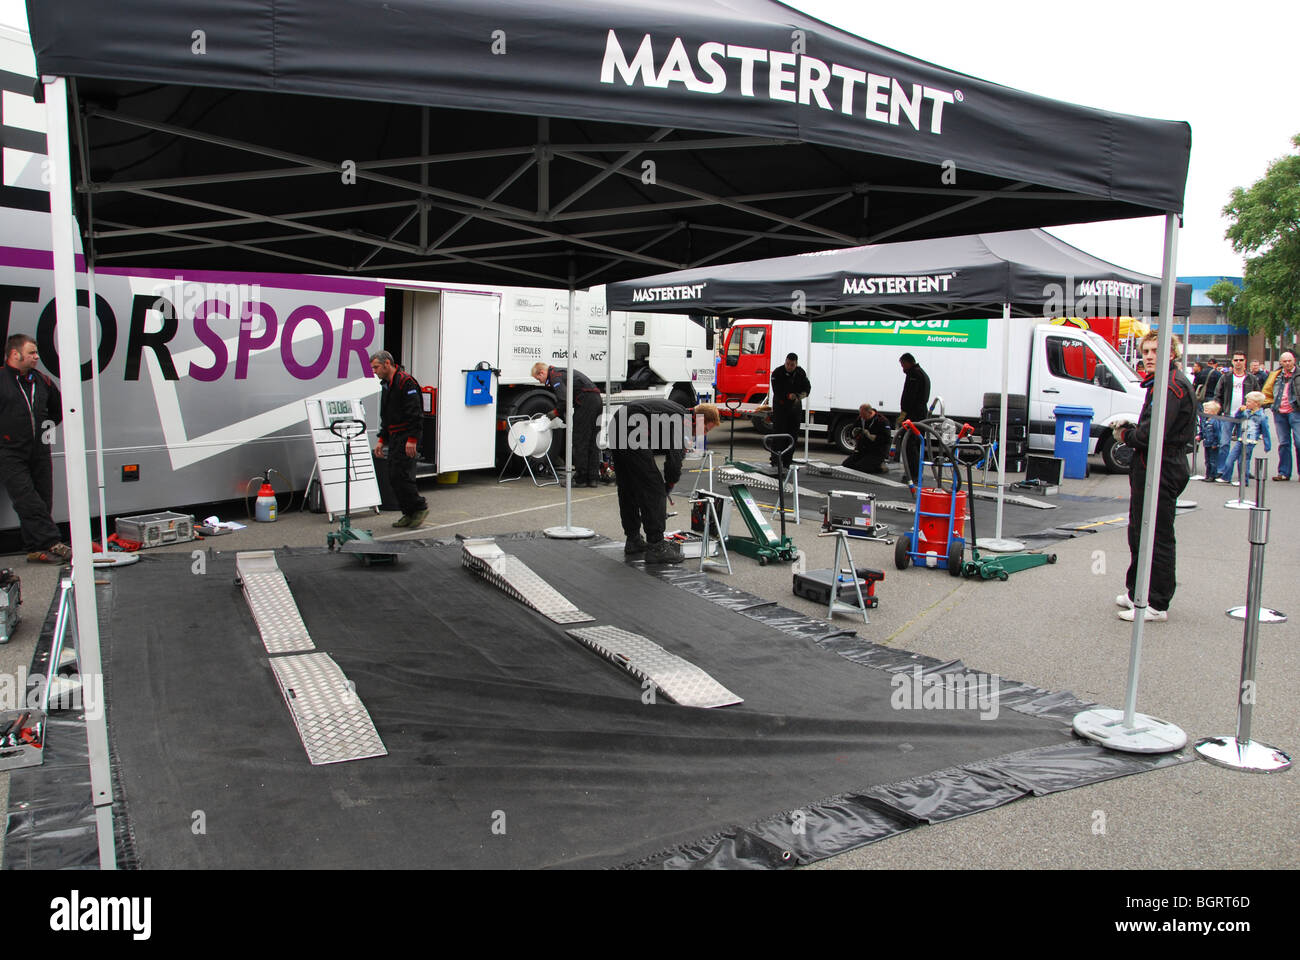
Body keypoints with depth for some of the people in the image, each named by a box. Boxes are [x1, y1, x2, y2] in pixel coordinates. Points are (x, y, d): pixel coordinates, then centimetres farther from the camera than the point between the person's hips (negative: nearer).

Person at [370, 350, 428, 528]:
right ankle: (409, 513, 15)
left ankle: (420, 507, 2)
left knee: (400, 475, -13)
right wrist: (381, 439, 19)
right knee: (394, 476, 8)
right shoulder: (386, 385, 18)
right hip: (394, 437, 10)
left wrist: (412, 439, -24)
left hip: (407, 438, -10)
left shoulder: (406, 382, -13)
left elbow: (415, 412, -20)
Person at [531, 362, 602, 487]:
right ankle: (593, 478, 13)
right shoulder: (560, 371, 25)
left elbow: (564, 399, -17)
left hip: (586, 401, -10)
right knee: (591, 441, 11)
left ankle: (580, 479, 0)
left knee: (580, 441, -3)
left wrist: (555, 412, -2)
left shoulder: (554, 375, -6)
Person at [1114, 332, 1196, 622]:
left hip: (1161, 471, -11)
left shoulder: (1172, 385, -18)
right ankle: (1137, 593, 31)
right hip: (1149, 468, 11)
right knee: (1139, 533, 19)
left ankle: (1156, 604, 1)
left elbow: (1153, 434, -25)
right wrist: (1130, 429, 3)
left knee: (1157, 538, -5)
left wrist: (1126, 435, -8)